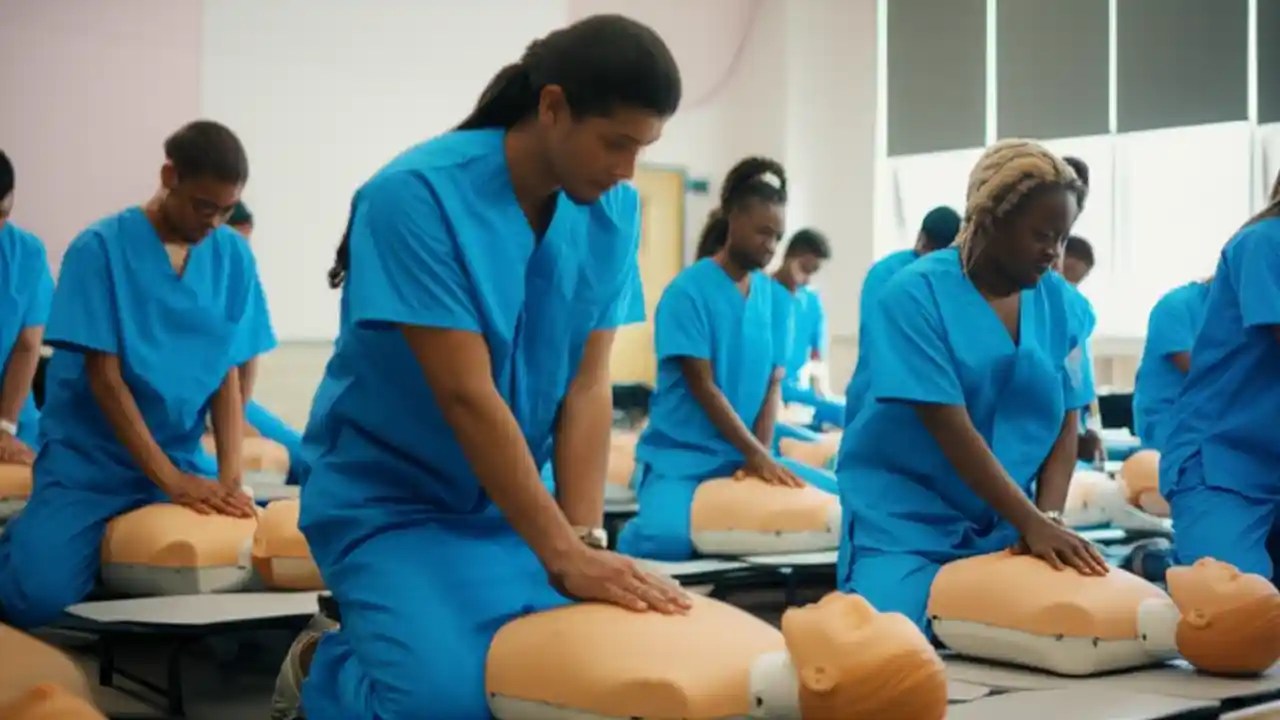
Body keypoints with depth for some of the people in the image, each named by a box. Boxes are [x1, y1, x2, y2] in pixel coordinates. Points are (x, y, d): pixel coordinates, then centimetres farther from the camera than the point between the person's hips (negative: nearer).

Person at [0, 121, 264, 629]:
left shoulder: (233, 257, 0)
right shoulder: (100, 248, -12)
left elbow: (228, 374, 0)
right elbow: (104, 377, -15)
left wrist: (230, 479, -13)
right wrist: (170, 480, -20)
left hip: (181, 462, 5)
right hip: (89, 462, -4)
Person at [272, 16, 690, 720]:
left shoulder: (613, 211, -4)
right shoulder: (417, 194, -22)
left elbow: (589, 386, -5)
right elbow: (466, 396, -26)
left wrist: (585, 540, -16)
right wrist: (563, 554, -27)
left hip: (514, 499, 6)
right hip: (390, 497, -6)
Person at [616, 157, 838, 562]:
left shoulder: (773, 296, 9)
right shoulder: (689, 290, -9)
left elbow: (774, 385, 5)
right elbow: (703, 386, -13)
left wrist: (763, 455, -10)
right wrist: (755, 454, -16)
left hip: (749, 452, 6)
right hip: (681, 453, -6)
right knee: (665, 537, -35)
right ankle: (633, 536, -1)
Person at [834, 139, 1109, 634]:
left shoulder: (1057, 301, 3)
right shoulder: (917, 293, -14)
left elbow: (1064, 428, 3)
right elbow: (953, 431, -20)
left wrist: (1048, 519, -13)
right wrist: (1032, 523, -24)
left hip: (1003, 525, 5)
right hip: (904, 519, -5)